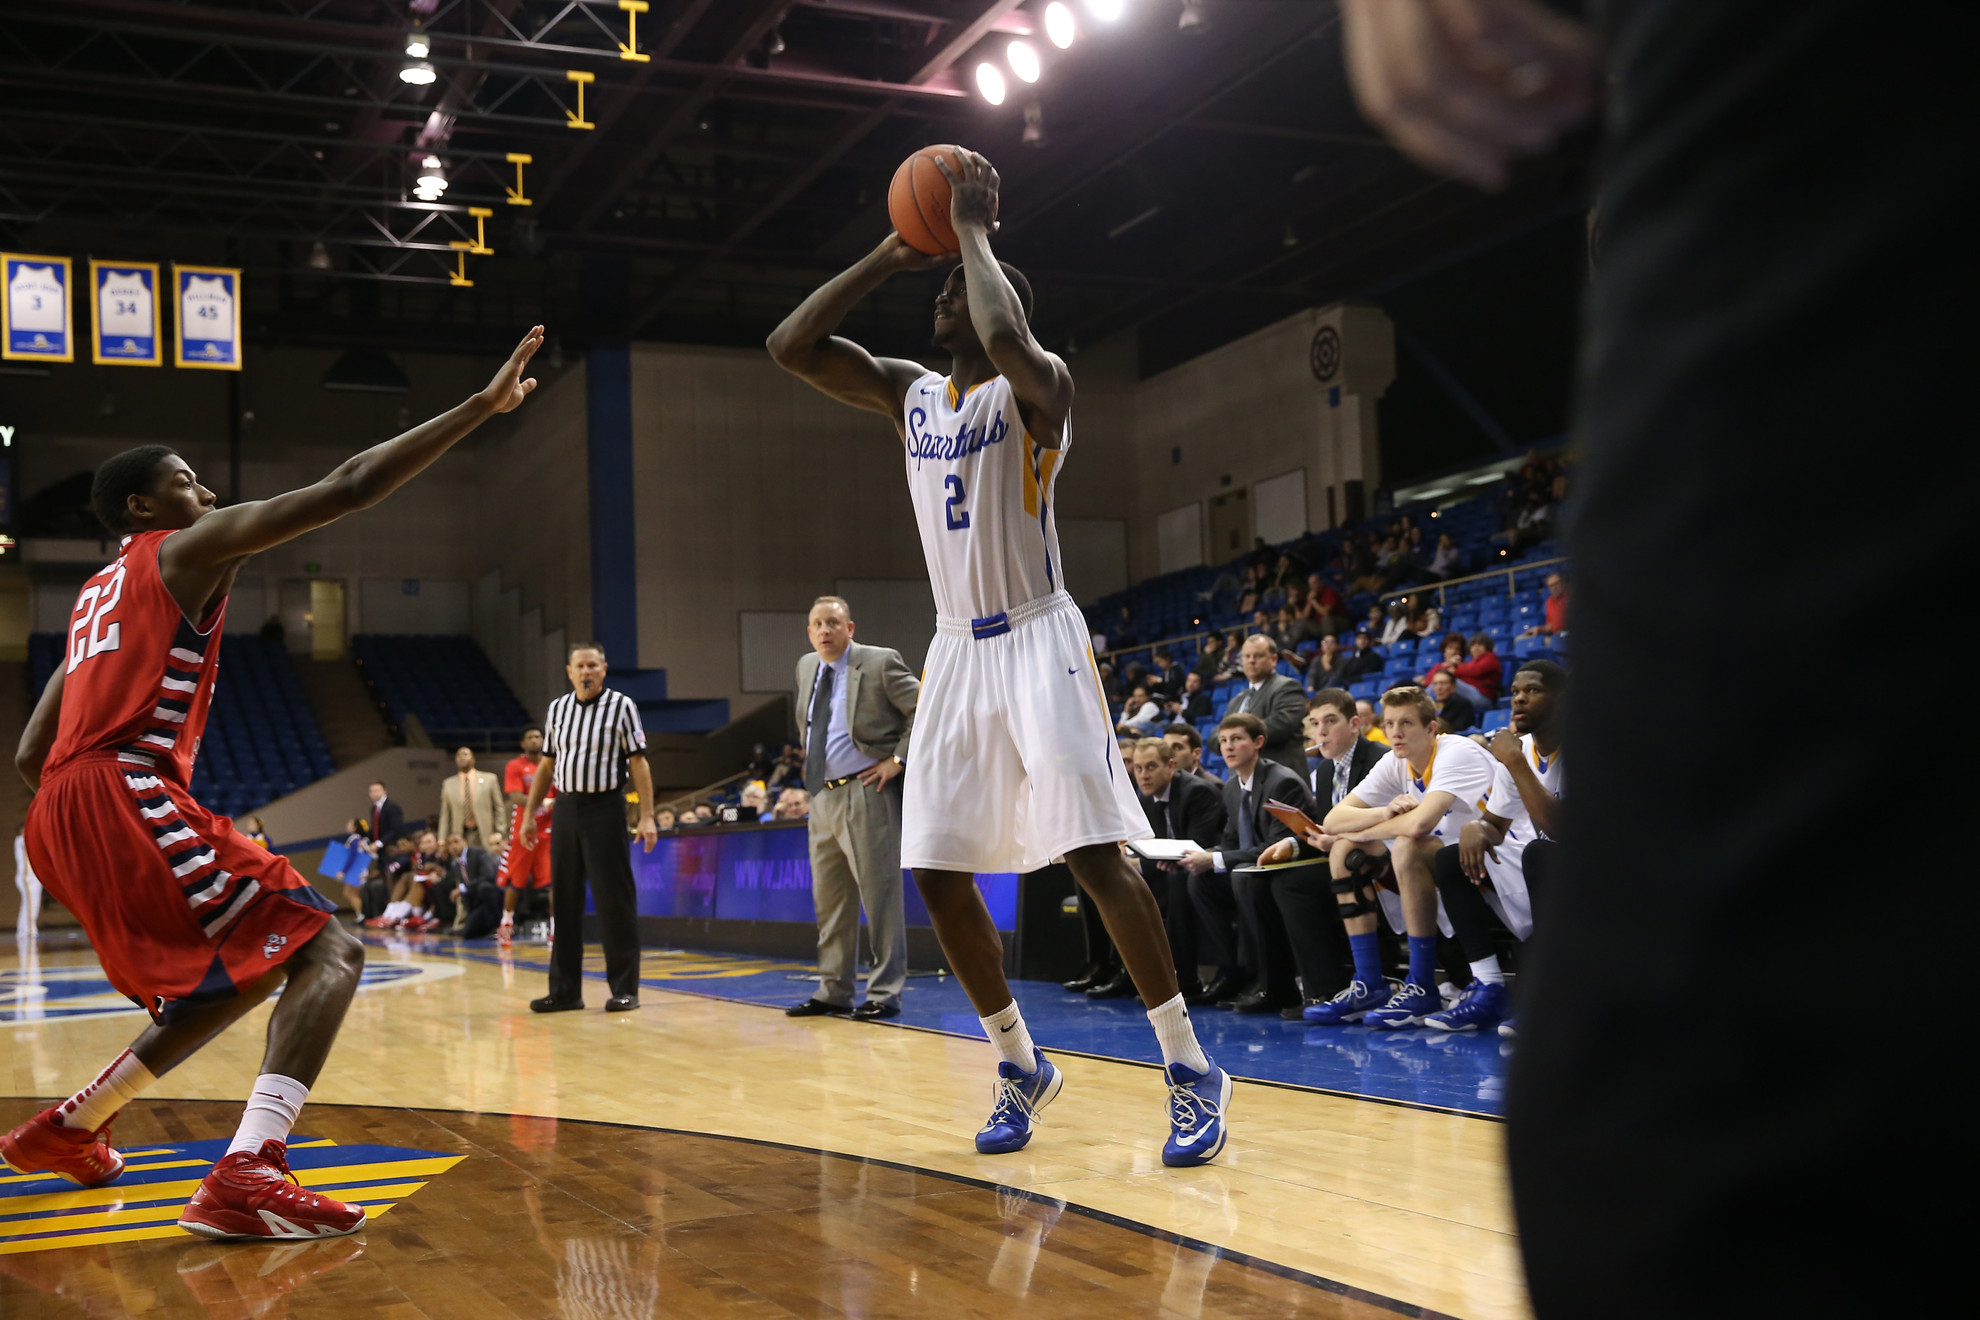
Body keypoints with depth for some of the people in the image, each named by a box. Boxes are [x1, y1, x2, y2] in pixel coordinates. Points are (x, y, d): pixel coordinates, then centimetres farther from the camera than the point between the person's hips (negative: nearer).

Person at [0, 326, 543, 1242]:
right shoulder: (191, 547, 4)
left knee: (249, 968, 23)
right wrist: (480, 406, -7)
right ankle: (246, 1177, -31)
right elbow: (349, 488, -7)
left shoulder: (99, 592, 29)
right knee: (327, 951, -12)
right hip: (128, 796, -10)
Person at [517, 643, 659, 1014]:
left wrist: (646, 816, -13)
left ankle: (624, 989, 2)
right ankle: (565, 990, 15)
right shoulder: (557, 709, 11)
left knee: (614, 900, -5)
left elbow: (638, 762, -6)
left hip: (604, 809, -5)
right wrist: (528, 813, 13)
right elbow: (546, 764, 17)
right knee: (563, 900, 7)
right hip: (565, 808, 5)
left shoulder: (621, 706, -2)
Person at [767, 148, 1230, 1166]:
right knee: (936, 870, 3)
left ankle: (1191, 1070, -4)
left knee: (1094, 853, -14)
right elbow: (789, 346, 9)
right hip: (957, 652, 7)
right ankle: (1021, 1066, 18)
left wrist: (974, 233, -14)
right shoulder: (910, 393, 14)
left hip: (1036, 641, -7)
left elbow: (1007, 337, -31)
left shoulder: (1034, 389, -6)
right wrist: (887, 257, 6)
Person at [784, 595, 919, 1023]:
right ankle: (834, 991, 22)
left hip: (867, 793, -8)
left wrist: (898, 759, -13)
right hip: (823, 795, 8)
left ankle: (884, 994, 0)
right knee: (829, 898, 13)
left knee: (879, 894, -5)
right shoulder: (806, 667, 13)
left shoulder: (880, 663, -8)